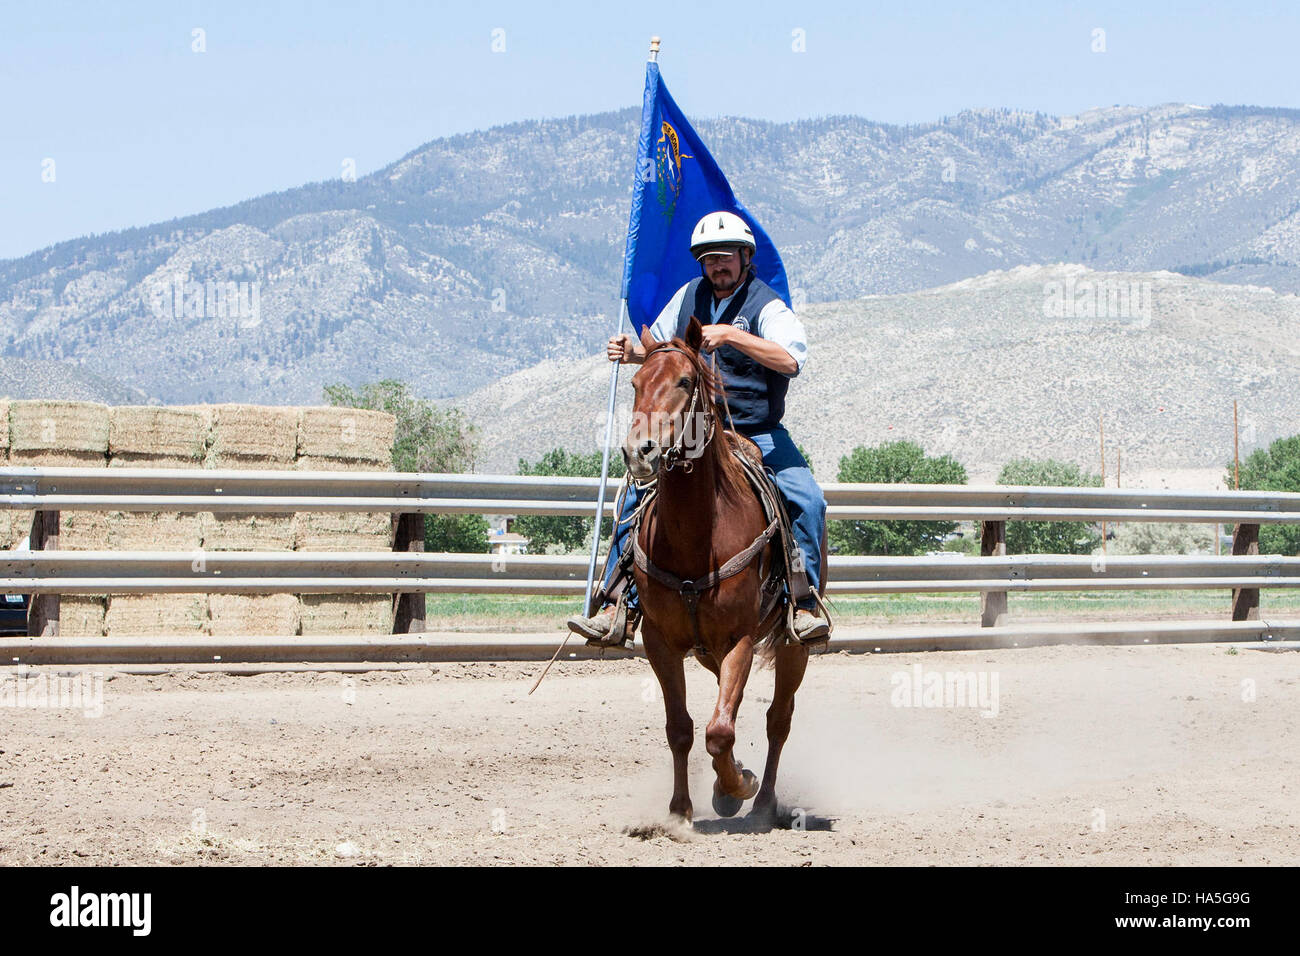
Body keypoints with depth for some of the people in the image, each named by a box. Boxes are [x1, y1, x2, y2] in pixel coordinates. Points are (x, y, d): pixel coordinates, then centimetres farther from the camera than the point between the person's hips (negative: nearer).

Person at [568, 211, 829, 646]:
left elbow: (791, 359, -29)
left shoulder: (767, 307, -11)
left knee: (807, 501, -26)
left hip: (758, 435, -4)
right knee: (638, 495, -10)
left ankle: (803, 605, -17)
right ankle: (617, 608, -6)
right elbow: (660, 344, 23)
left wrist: (731, 335, -37)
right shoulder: (689, 296, 6)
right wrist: (633, 352, 0)